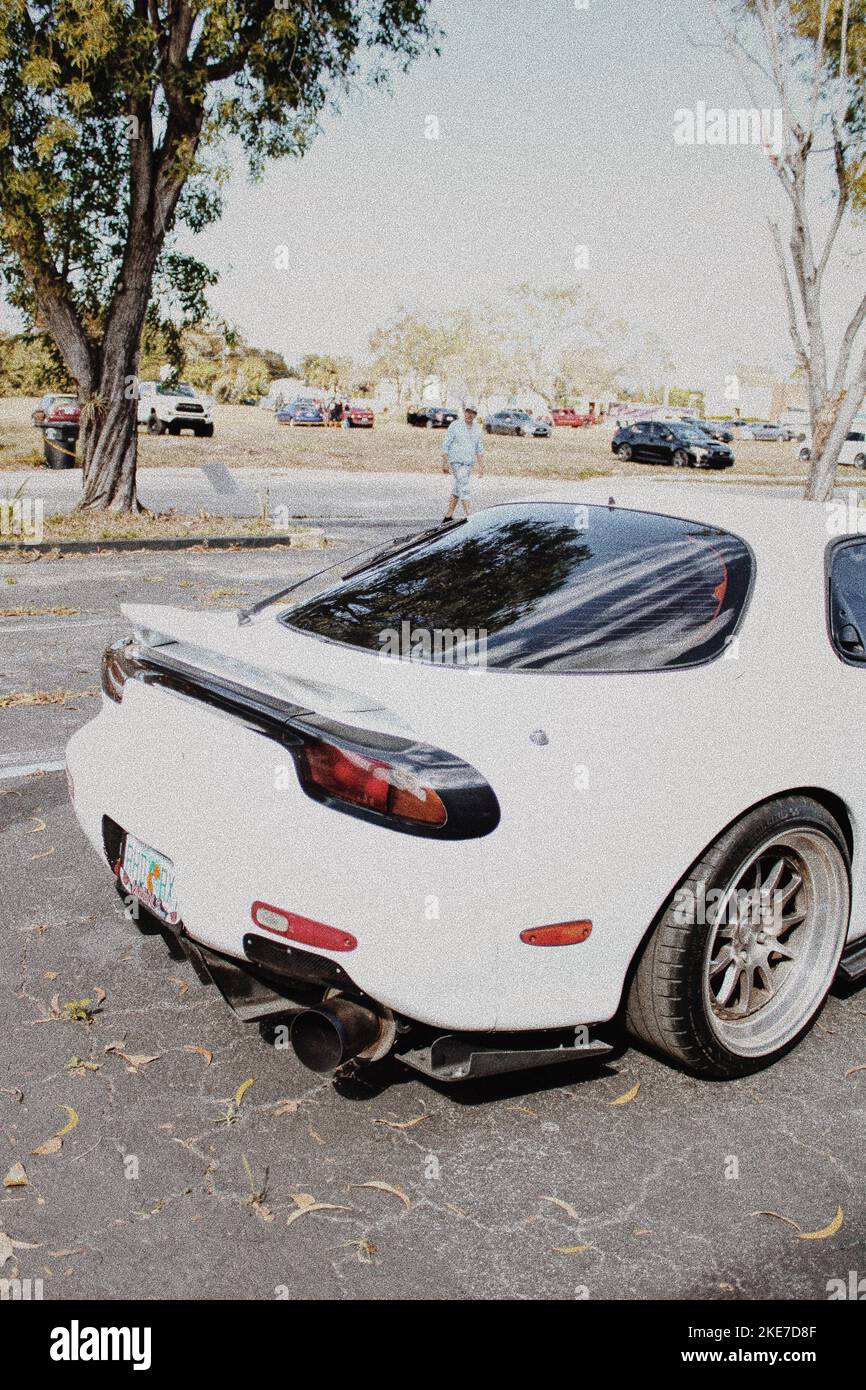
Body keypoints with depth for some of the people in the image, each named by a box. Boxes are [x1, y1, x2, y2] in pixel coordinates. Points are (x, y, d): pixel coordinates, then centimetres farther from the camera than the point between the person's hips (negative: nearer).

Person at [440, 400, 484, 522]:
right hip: (457, 462, -6)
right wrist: (445, 463, -10)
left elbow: (479, 448, 18)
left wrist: (479, 465, 13)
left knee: (457, 490, 10)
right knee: (464, 488, -14)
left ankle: (448, 516, 17)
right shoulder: (455, 425, -5)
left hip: (469, 464, 6)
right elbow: (446, 445, -5)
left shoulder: (477, 428, 10)